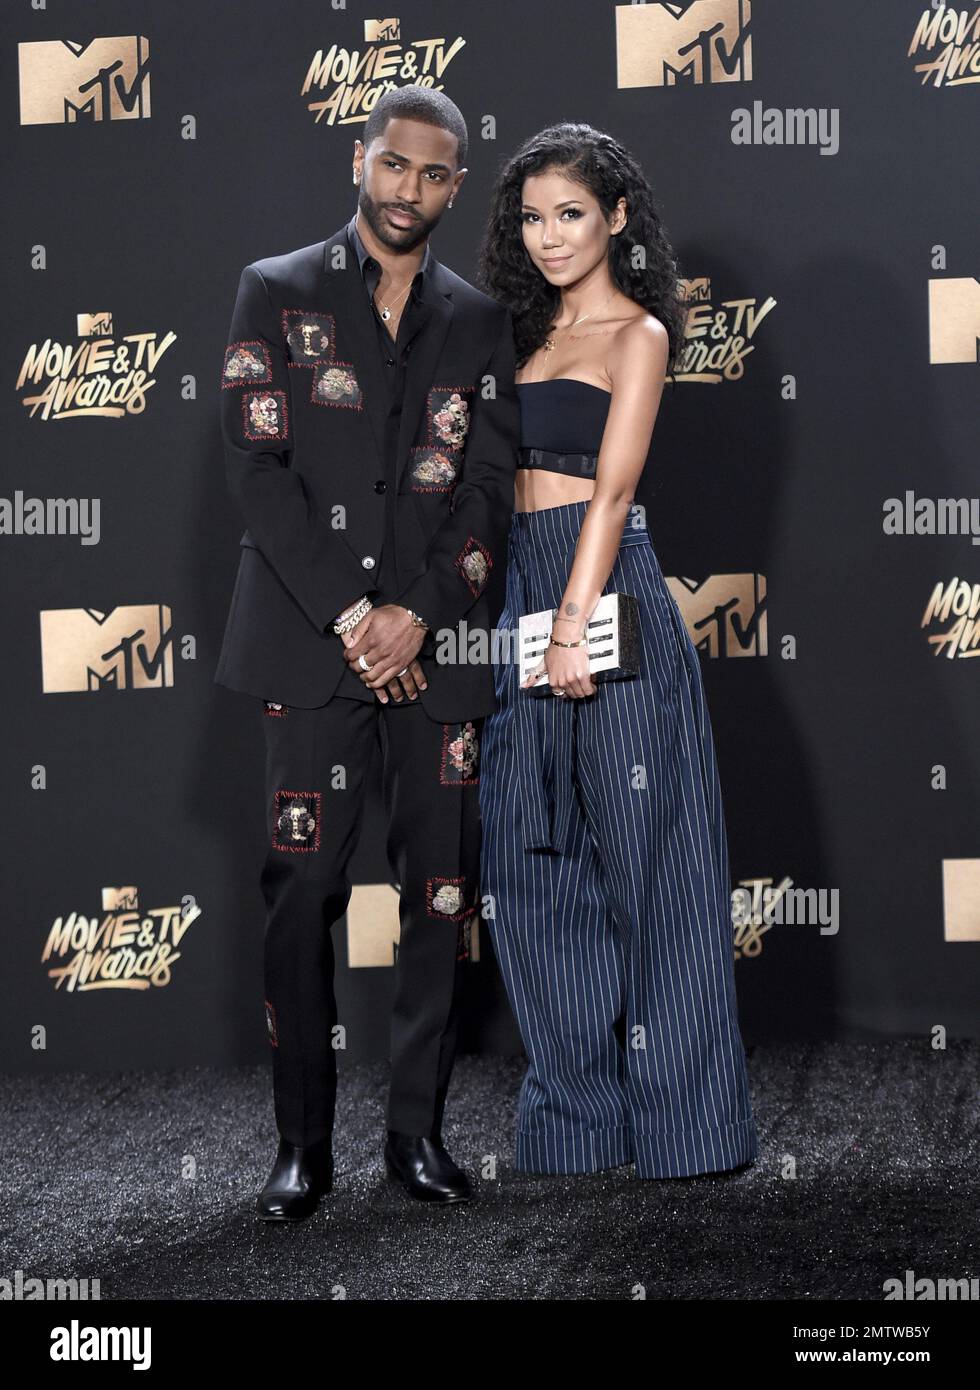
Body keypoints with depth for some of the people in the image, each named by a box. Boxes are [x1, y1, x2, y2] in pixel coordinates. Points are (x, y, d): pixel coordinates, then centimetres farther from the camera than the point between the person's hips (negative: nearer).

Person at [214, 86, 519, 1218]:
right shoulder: (276, 292, 6)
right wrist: (350, 616, -10)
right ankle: (303, 1145, 6)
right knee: (302, 894, -3)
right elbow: (256, 466, -2)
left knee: (440, 898, 2)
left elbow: (489, 483, 6)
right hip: (312, 638, -2)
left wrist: (415, 614, -8)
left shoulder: (479, 320, 13)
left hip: (438, 643, 2)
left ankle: (417, 1130, 13)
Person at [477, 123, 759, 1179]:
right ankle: (577, 1104, 17)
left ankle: (675, 1111, 8)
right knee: (530, 856, 7)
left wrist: (573, 626, -19)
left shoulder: (636, 334, -3)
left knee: (635, 852, -1)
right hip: (519, 591, 7)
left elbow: (612, 492, -12)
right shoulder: (532, 334, 18)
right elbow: (508, 479, 16)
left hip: (605, 595, -7)